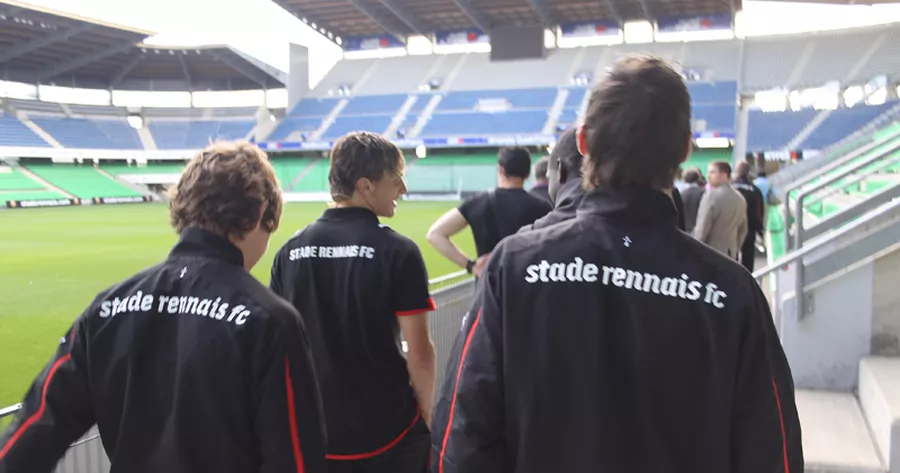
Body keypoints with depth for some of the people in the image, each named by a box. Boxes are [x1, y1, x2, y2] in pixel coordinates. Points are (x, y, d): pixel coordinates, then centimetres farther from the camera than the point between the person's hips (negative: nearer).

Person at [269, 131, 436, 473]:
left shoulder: (290, 250, -1)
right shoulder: (398, 251, -14)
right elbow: (419, 354, -13)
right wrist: (429, 419, 1)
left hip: (316, 431, 4)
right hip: (388, 432, -3)